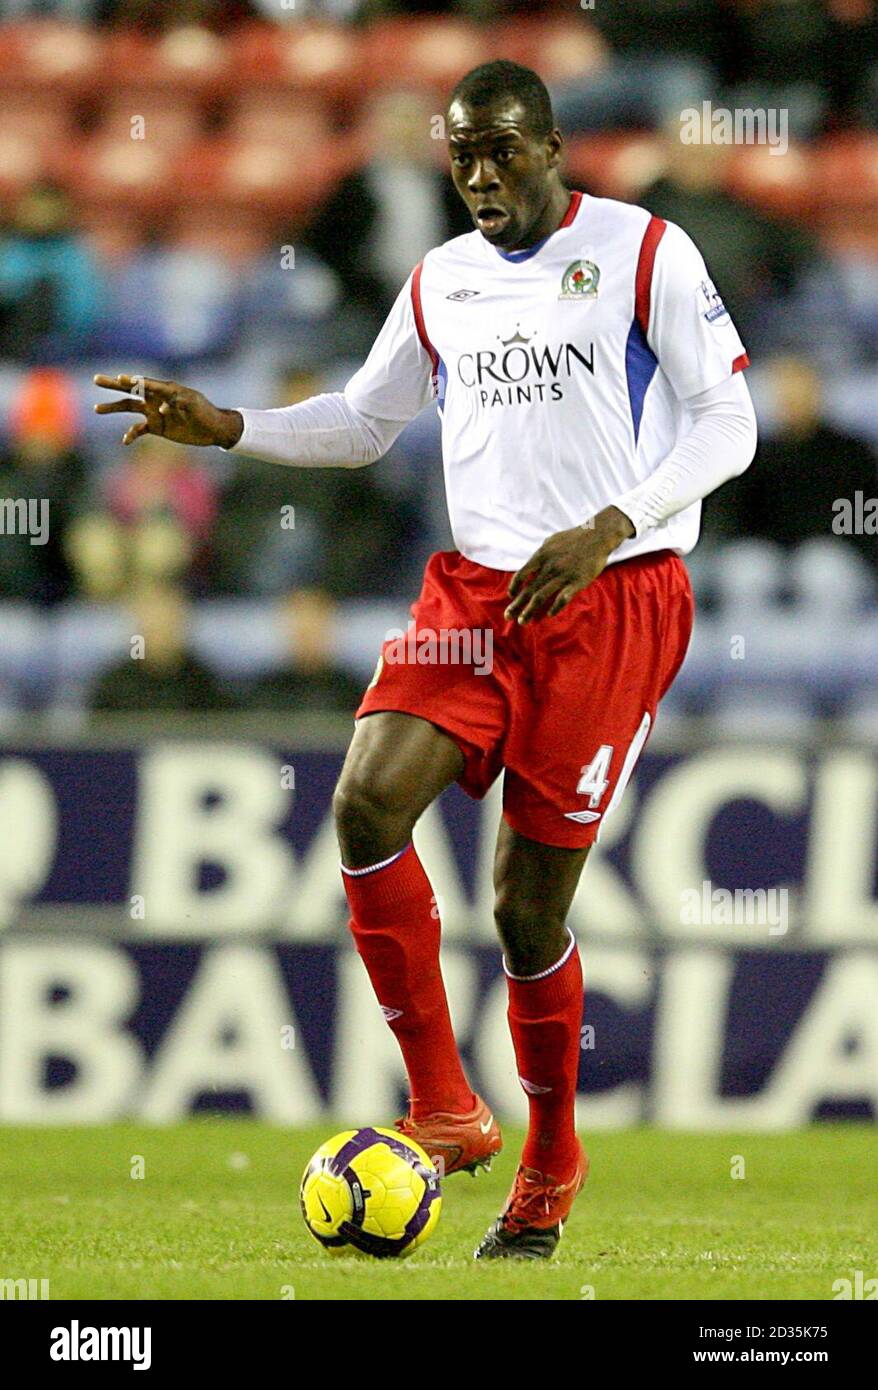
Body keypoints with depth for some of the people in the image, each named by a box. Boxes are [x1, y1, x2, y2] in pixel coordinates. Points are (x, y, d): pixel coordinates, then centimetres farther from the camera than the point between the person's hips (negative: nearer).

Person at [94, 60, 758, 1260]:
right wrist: (219, 428, 10)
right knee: (367, 801, -20)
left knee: (529, 904, -4)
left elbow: (726, 427, -5)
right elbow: (362, 421, 25)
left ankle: (551, 1165, 17)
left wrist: (606, 529, -17)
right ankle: (444, 1107, -13)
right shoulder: (440, 283, 13)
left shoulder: (644, 252, -3)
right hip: (477, 588, 5)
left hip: (614, 598, -5)